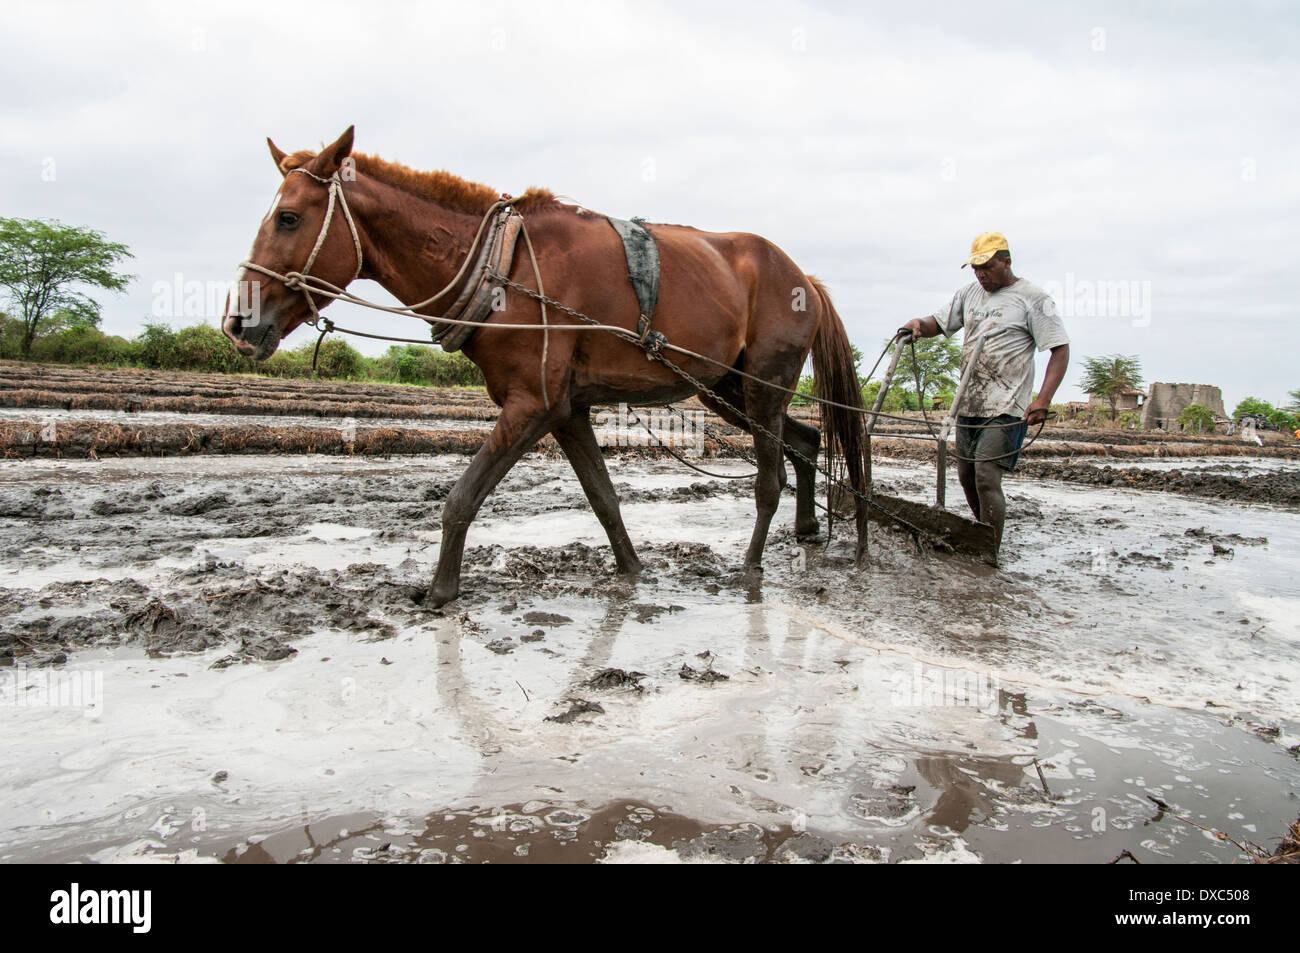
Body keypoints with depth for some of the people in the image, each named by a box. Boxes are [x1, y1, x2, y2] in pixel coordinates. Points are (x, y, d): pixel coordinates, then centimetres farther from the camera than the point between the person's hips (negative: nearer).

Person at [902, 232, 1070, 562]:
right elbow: (939, 323, 19)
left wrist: (1043, 399, -21)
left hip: (1005, 409, -7)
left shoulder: (1032, 298, -6)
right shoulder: (971, 292, 13)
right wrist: (919, 324, -6)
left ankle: (989, 556, -8)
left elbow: (1060, 349, -9)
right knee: (967, 475, 15)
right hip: (968, 405, 7)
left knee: (986, 479, -15)